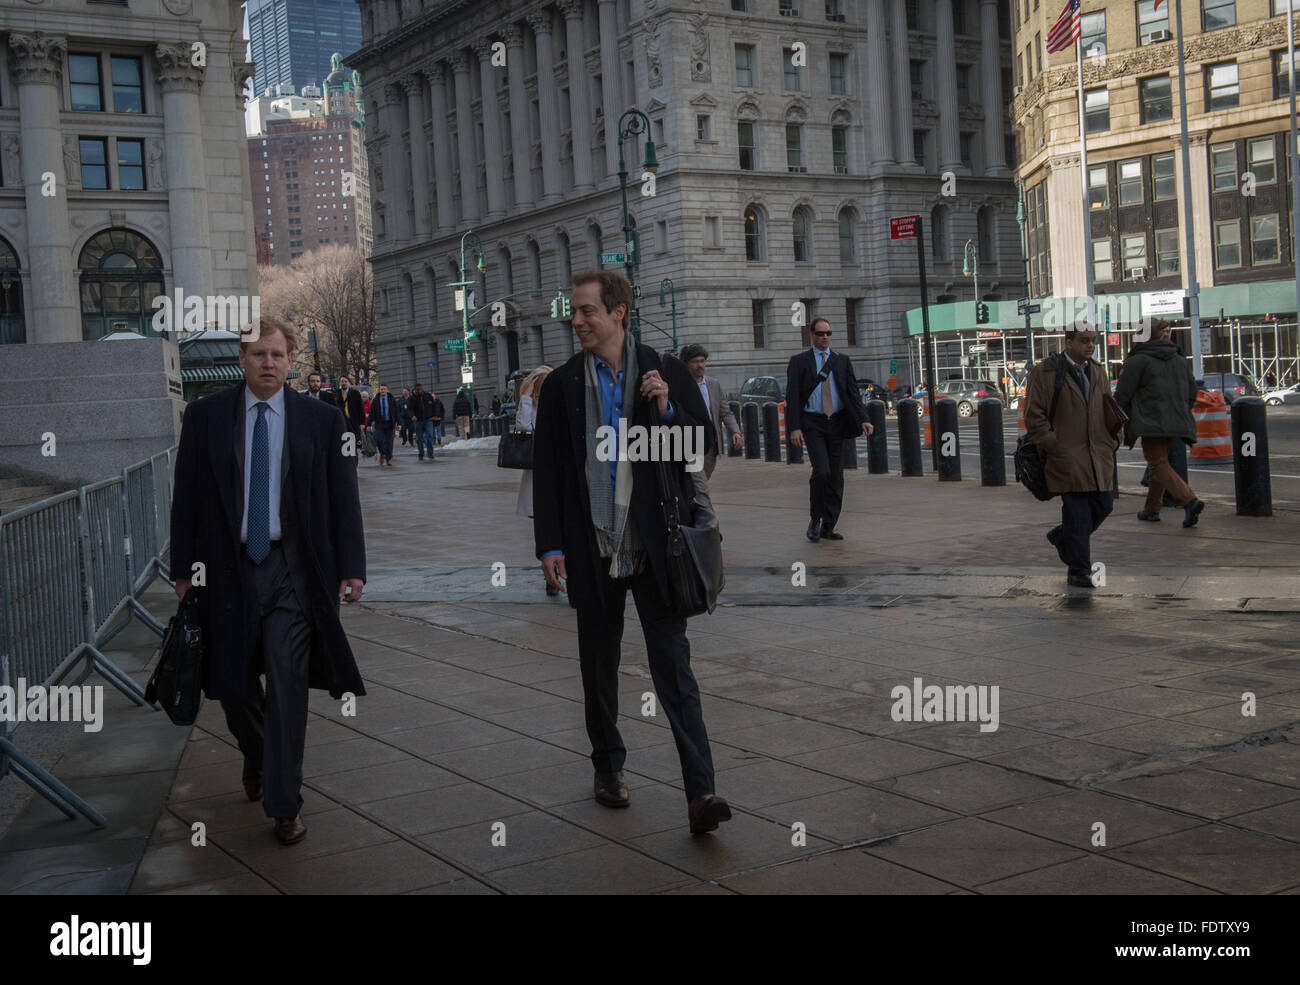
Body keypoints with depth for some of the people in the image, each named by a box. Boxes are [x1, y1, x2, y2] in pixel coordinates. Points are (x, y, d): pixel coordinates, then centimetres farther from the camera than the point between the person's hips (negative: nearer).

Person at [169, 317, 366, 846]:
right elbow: (187, 497, 4)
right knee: (232, 683, 12)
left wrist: (351, 567, -3)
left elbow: (343, 498, 2)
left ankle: (284, 806, 6)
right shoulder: (205, 416, 3)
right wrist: (184, 567, 1)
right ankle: (257, 757, 42)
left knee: (288, 686, -4)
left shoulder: (322, 419, 1)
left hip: (293, 568, -1)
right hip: (227, 568, 2)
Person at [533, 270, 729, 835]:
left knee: (673, 665, -7)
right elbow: (546, 470, 5)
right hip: (592, 548, 2)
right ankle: (608, 767, 32)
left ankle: (700, 793, -10)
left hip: (654, 546, -2)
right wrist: (550, 545, -2)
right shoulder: (562, 385, 5)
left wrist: (669, 410, -13)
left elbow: (706, 445, 4)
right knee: (599, 666, 14)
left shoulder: (665, 373, 2)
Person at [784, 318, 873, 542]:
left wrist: (863, 420, -6)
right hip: (813, 424, -4)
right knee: (821, 471, -18)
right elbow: (792, 396, -2)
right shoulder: (799, 361, 2)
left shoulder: (842, 360, 11)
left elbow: (853, 392, 7)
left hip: (836, 423, 4)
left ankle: (828, 527, 12)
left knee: (836, 477, 4)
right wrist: (794, 428, -11)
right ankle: (815, 520, 0)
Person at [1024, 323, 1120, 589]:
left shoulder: (1098, 372, 14)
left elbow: (1110, 410, 23)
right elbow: (1034, 416, -6)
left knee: (1103, 505, 6)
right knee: (1076, 511, -4)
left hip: (1099, 455, 6)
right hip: (1067, 456, -6)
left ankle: (1062, 537, 32)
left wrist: (1112, 441, 11)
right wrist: (1052, 446, -11)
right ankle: (1078, 571, 5)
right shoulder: (1045, 372, -5)